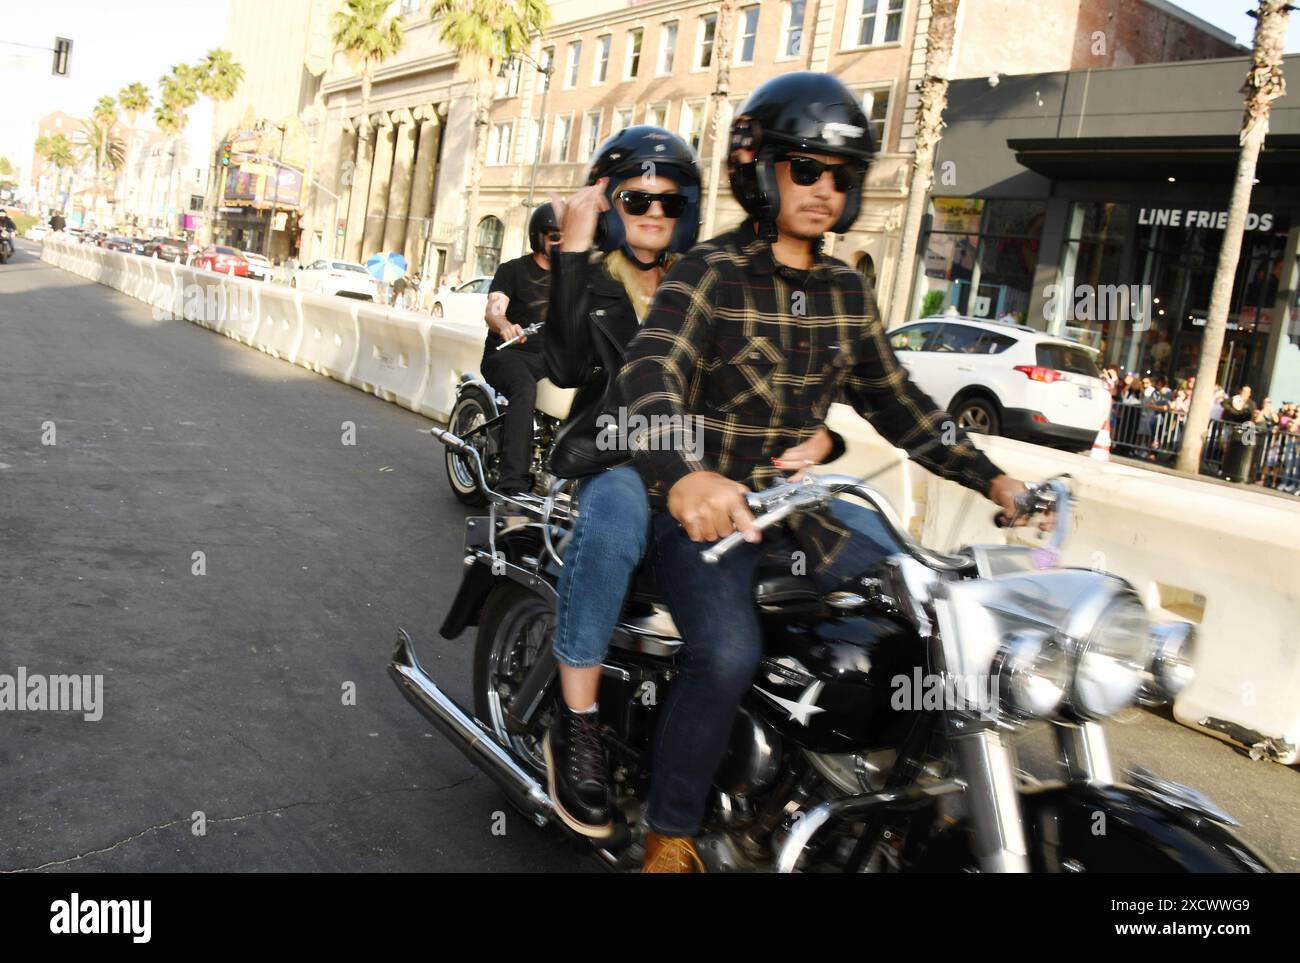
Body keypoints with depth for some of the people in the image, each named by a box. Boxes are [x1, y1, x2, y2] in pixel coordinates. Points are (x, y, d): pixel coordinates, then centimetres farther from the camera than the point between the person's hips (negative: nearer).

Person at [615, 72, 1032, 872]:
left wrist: (990, 478, 8)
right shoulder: (709, 274, -9)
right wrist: (684, 476, -47)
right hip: (707, 504, -6)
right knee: (729, 653, -29)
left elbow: (895, 400, 17)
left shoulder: (846, 290, 12)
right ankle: (670, 837, -8)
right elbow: (652, 376, -26)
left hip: (800, 499, 6)